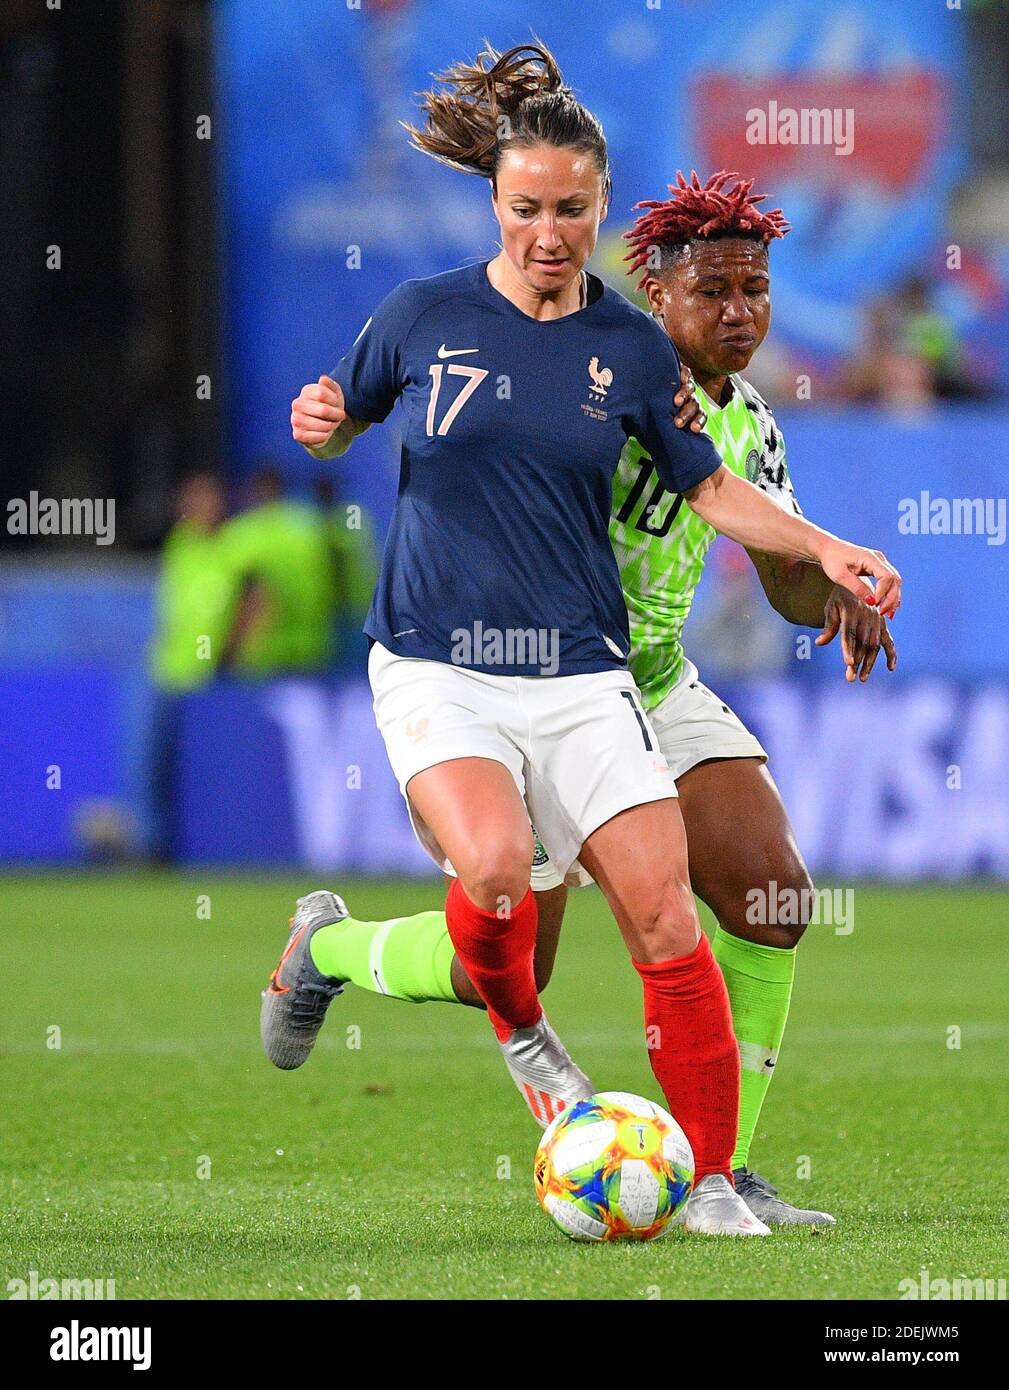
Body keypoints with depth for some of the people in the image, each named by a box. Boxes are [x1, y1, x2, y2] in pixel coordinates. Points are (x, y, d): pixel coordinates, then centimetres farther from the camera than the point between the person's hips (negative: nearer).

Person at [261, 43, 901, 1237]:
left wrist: (824, 551, 2)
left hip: (580, 671, 2)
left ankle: (711, 1180, 3)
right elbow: (342, 419, 15)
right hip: (438, 667, -2)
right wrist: (319, 424, -8)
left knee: (664, 920, -9)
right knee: (495, 868, -29)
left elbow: (710, 489, 15)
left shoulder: (631, 348, 5)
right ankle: (518, 1029, 4)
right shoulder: (425, 317, 0)